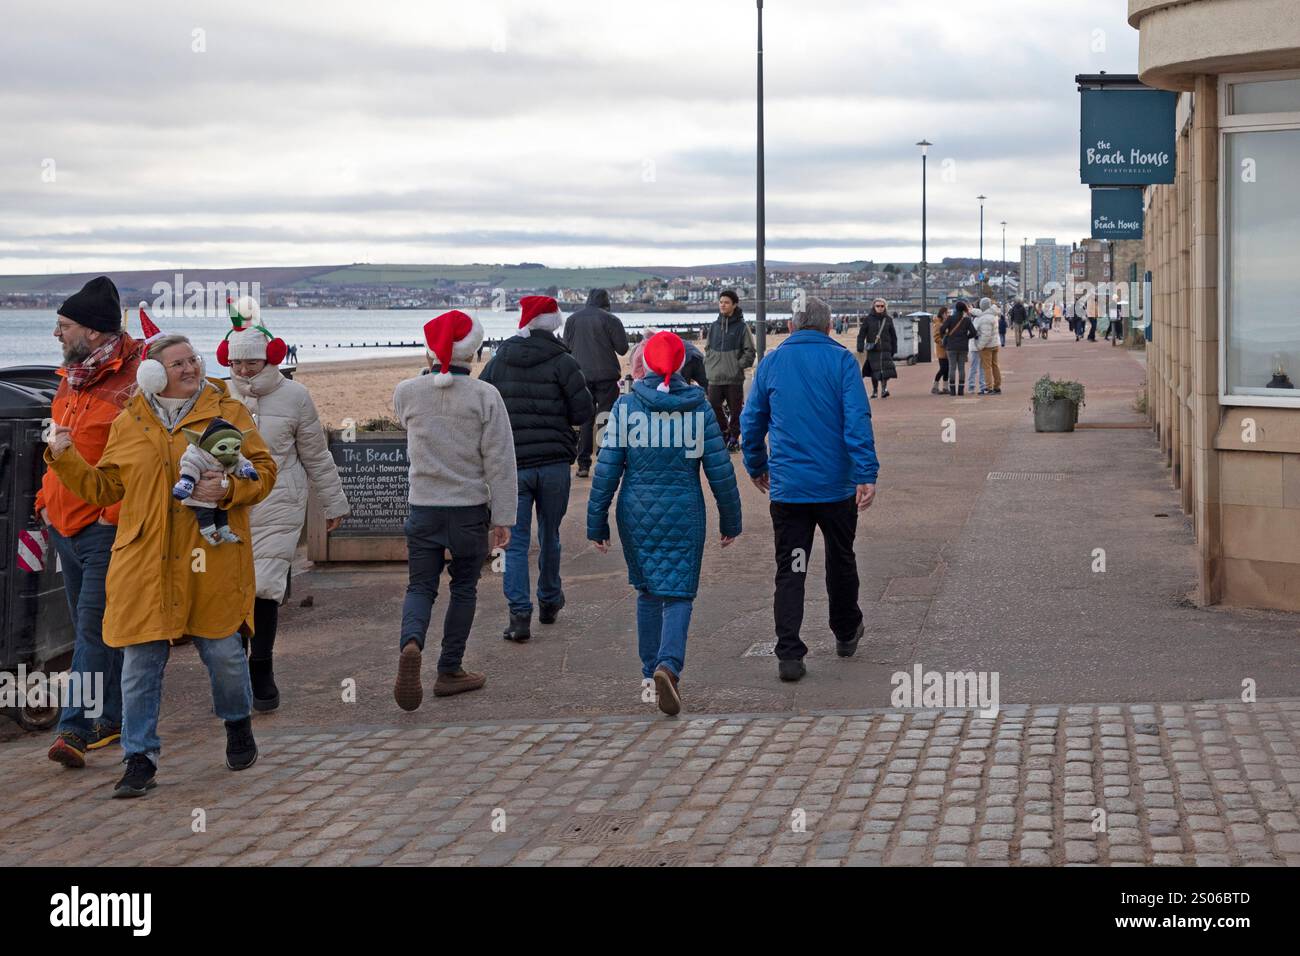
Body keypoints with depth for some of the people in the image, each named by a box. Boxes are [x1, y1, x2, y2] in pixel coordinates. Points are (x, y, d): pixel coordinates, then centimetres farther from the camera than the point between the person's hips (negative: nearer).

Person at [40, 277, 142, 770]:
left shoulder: (135, 380, -13)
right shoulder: (71, 377, 14)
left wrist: (116, 510, -18)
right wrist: (47, 498, 17)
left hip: (108, 526, -9)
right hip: (65, 522, 9)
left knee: (95, 627, -10)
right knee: (90, 627, 14)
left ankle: (76, 726, -10)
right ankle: (112, 717, 24)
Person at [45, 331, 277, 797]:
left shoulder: (228, 412, 4)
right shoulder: (128, 423, 10)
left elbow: (263, 470, 2)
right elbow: (102, 486, 16)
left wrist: (229, 489, -16)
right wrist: (63, 459, 3)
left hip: (210, 559, -1)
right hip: (145, 562, 2)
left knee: (222, 650, 3)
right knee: (141, 662, 0)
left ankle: (238, 723, 32)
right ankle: (140, 759, 8)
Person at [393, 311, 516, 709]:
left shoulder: (407, 392, -3)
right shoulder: (485, 396, -10)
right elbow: (500, 461, -10)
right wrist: (503, 518, -5)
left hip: (423, 508, 2)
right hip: (470, 508, -1)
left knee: (421, 587, 7)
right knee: (464, 589, 14)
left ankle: (410, 643, -23)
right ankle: (449, 671, 19)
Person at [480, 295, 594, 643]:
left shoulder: (498, 362, 3)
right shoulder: (562, 362, -5)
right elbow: (584, 412, -7)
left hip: (512, 465, 1)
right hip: (554, 463, -1)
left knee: (516, 541, 1)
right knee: (549, 536, 16)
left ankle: (519, 614, -10)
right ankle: (549, 602, 31)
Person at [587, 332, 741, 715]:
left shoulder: (626, 406, -4)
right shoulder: (699, 408, -3)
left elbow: (607, 469, -4)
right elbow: (720, 470, -1)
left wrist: (596, 523, 4)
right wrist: (730, 521, 11)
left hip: (637, 511, 1)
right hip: (684, 511, -1)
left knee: (647, 590, 18)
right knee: (678, 593, 1)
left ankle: (650, 672, 24)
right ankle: (668, 664, -23)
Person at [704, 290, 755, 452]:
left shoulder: (741, 326, -3)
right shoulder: (714, 326, 10)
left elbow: (749, 352, -2)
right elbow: (708, 348, 19)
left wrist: (738, 365, -9)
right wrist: (709, 366, 7)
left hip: (734, 378, -3)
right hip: (715, 378, 4)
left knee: (735, 410, 3)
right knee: (714, 408, 0)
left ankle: (734, 437, 17)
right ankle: (723, 432, 19)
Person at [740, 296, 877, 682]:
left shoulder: (771, 362, 4)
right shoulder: (841, 360, -3)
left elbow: (752, 422, 10)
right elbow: (857, 420, -12)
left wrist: (756, 467, 24)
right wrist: (867, 475, -13)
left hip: (786, 487, 1)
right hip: (836, 484, -1)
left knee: (789, 571, 2)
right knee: (841, 561, 18)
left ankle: (789, 655, -6)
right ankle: (846, 632, 35)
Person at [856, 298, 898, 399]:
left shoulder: (888, 320, 8)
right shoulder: (868, 319, 3)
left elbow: (893, 336, 14)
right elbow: (861, 334, 2)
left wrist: (894, 349, 11)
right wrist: (860, 348, -7)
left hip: (885, 349, 1)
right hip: (872, 349, -1)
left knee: (886, 370, -14)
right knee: (874, 371, 3)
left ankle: (884, 388, -8)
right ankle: (875, 390, 15)